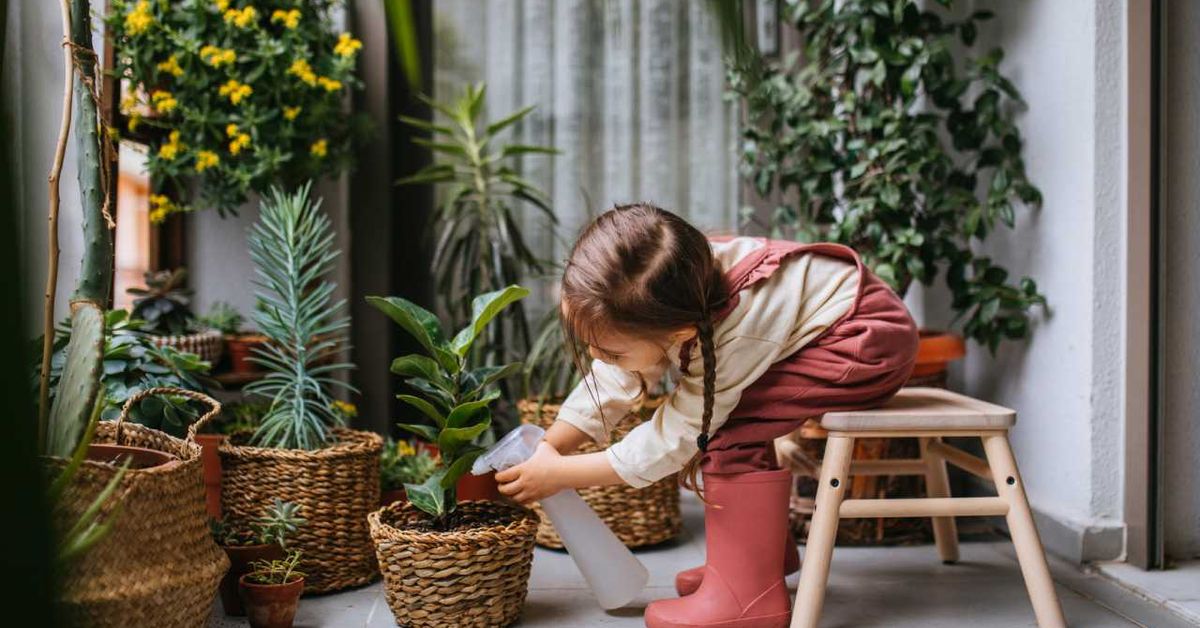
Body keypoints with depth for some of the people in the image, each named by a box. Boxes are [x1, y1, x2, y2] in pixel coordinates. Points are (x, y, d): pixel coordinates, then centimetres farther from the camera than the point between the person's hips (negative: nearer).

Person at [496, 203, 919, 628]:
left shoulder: (730, 343, -35)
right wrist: (545, 448, -11)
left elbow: (671, 441, -24)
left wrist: (559, 475, -19)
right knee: (704, 408, 7)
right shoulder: (658, 310, -14)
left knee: (730, 426, -22)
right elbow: (611, 384, -3)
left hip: (875, 337, -9)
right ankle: (770, 550, 20)